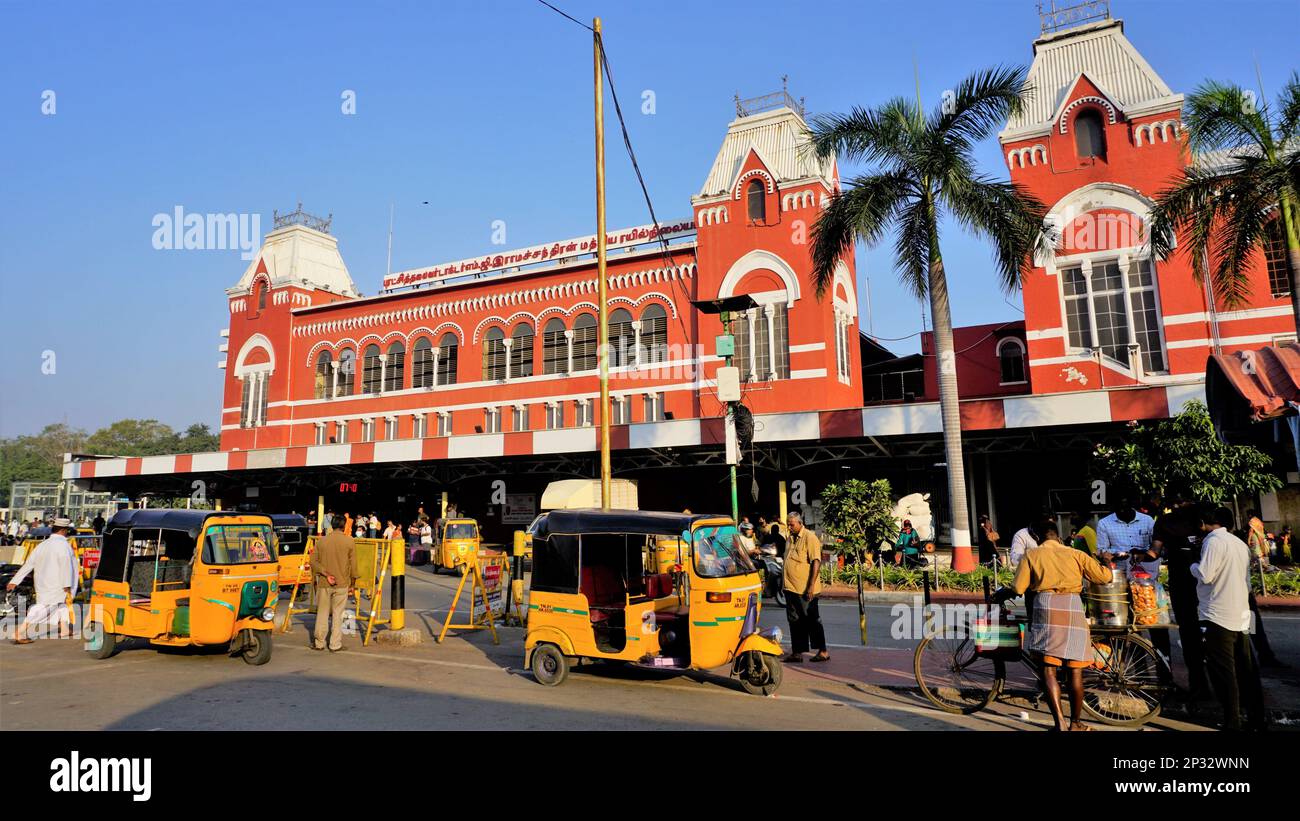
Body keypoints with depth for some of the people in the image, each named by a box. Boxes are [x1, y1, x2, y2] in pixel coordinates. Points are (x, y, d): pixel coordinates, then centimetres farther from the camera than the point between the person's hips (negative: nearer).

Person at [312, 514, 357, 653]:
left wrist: (325, 574, -7)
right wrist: (352, 584, 7)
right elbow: (353, 565, -3)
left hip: (324, 584, 2)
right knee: (337, 614, 5)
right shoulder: (350, 541, -6)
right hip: (342, 584, -2)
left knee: (322, 613, 13)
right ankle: (335, 645, 8)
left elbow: (313, 562, -3)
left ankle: (319, 643, 21)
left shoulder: (322, 541, 1)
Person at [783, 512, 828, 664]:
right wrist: (785, 583, 19)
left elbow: (816, 562, -18)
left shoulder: (810, 537, -12)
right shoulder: (791, 538, 14)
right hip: (791, 588, 8)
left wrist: (811, 585, -23)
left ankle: (823, 651, 11)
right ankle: (797, 652, 17)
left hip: (805, 590, -8)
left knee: (812, 620, 1)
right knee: (794, 621, 10)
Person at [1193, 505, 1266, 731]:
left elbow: (1205, 575, -19)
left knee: (1224, 673, -2)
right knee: (1247, 672, 13)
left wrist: (1193, 566, -1)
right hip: (1241, 615, 8)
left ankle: (1232, 723, 0)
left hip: (1218, 617, -8)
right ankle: (1257, 720, 19)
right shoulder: (1240, 543, 15)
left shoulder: (1213, 541, -12)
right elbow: (1247, 583, 20)